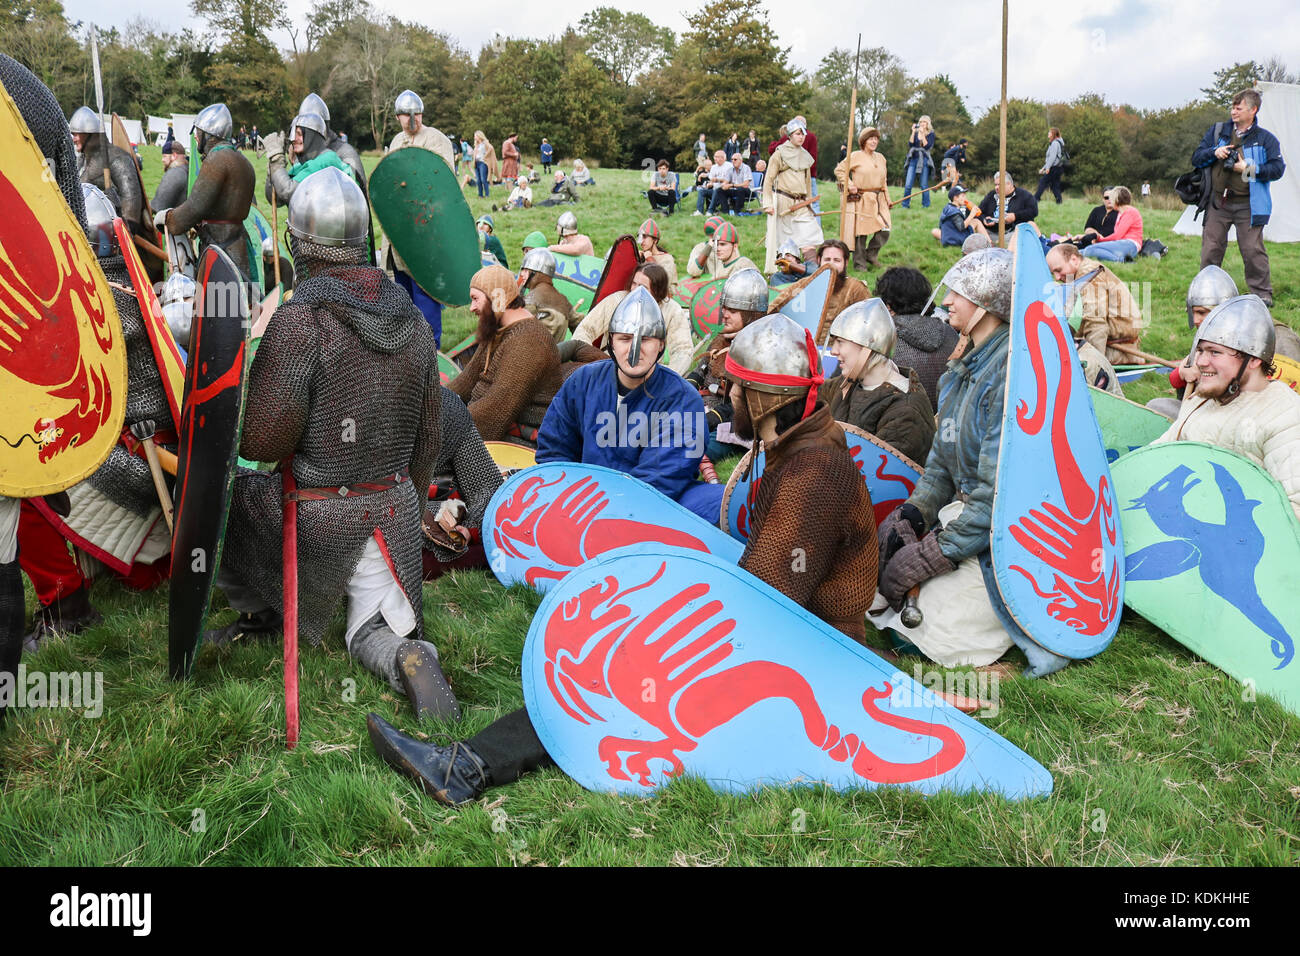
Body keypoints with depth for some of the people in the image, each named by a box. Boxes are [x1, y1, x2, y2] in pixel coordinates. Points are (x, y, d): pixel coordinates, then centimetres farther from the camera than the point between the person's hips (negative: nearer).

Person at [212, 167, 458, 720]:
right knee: (371, 632, 17)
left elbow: (264, 440, -20)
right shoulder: (413, 320, 3)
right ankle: (406, 657, -16)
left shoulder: (299, 320, -18)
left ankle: (259, 614, 25)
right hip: (395, 509, 5)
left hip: (318, 515, -5)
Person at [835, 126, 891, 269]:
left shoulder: (881, 158, 16)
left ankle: (871, 253, 19)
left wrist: (887, 200, 18)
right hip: (861, 201, -5)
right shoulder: (856, 156, -3)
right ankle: (859, 263, 11)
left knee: (884, 231, -5)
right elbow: (839, 170, 0)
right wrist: (849, 185, -10)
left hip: (878, 201, 5)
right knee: (861, 233, -2)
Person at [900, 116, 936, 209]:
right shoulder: (915, 133, 11)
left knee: (924, 185, 0)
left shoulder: (930, 134, 3)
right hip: (913, 160, 2)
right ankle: (905, 205, 4)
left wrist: (922, 134, -11)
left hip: (924, 160, -2)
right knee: (908, 185, -6)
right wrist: (913, 132, -9)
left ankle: (926, 205, 11)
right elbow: (910, 144, -2)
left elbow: (927, 146, -10)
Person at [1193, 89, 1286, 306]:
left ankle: (1262, 293, 4)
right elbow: (1196, 159, 12)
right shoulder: (1217, 131, 12)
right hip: (1217, 203, 3)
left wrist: (1249, 168, -14)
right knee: (1210, 250, 3)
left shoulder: (1265, 138, 4)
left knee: (1253, 250, -6)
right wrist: (1214, 152, -7)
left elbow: (1278, 168, -2)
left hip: (1248, 205, -2)